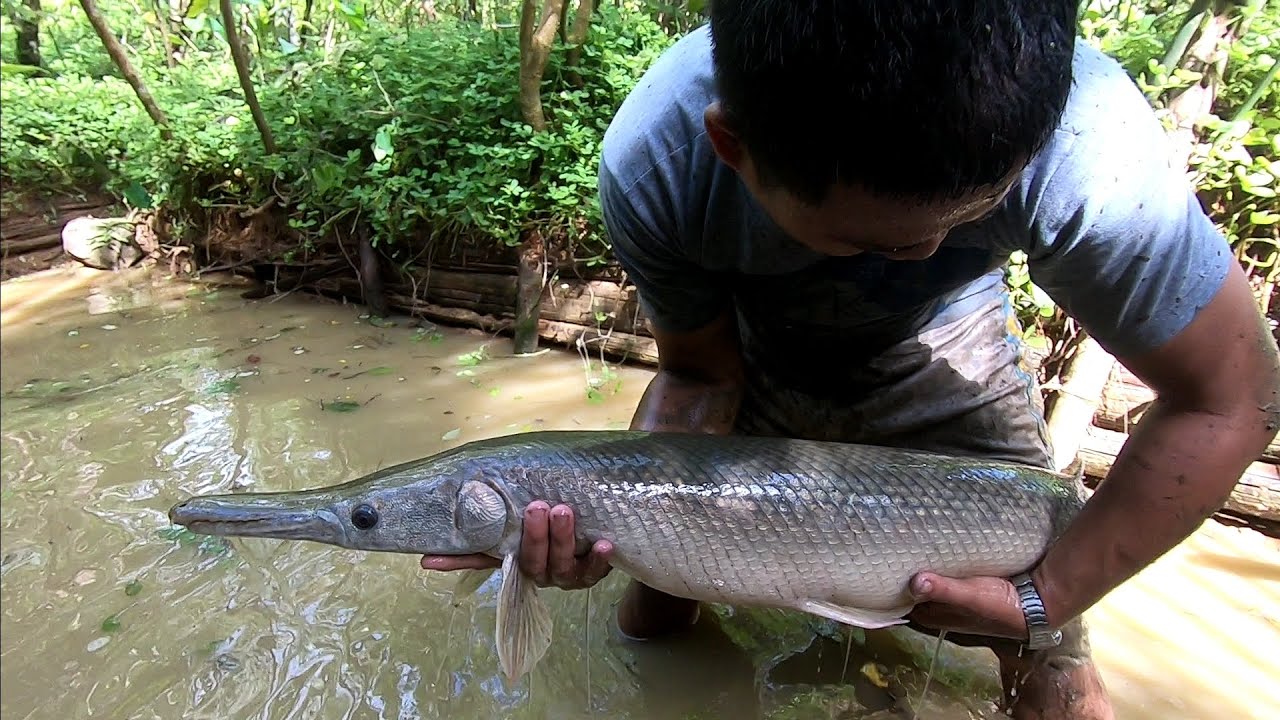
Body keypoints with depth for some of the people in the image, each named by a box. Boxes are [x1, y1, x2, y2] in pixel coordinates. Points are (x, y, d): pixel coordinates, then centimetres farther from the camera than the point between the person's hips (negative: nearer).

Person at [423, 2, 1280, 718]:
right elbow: (702, 371, -17)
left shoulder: (1086, 145, -38)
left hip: (936, 342, 0)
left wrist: (1042, 602, -22)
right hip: (747, 339, 1)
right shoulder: (653, 162, -34)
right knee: (651, 605, 6)